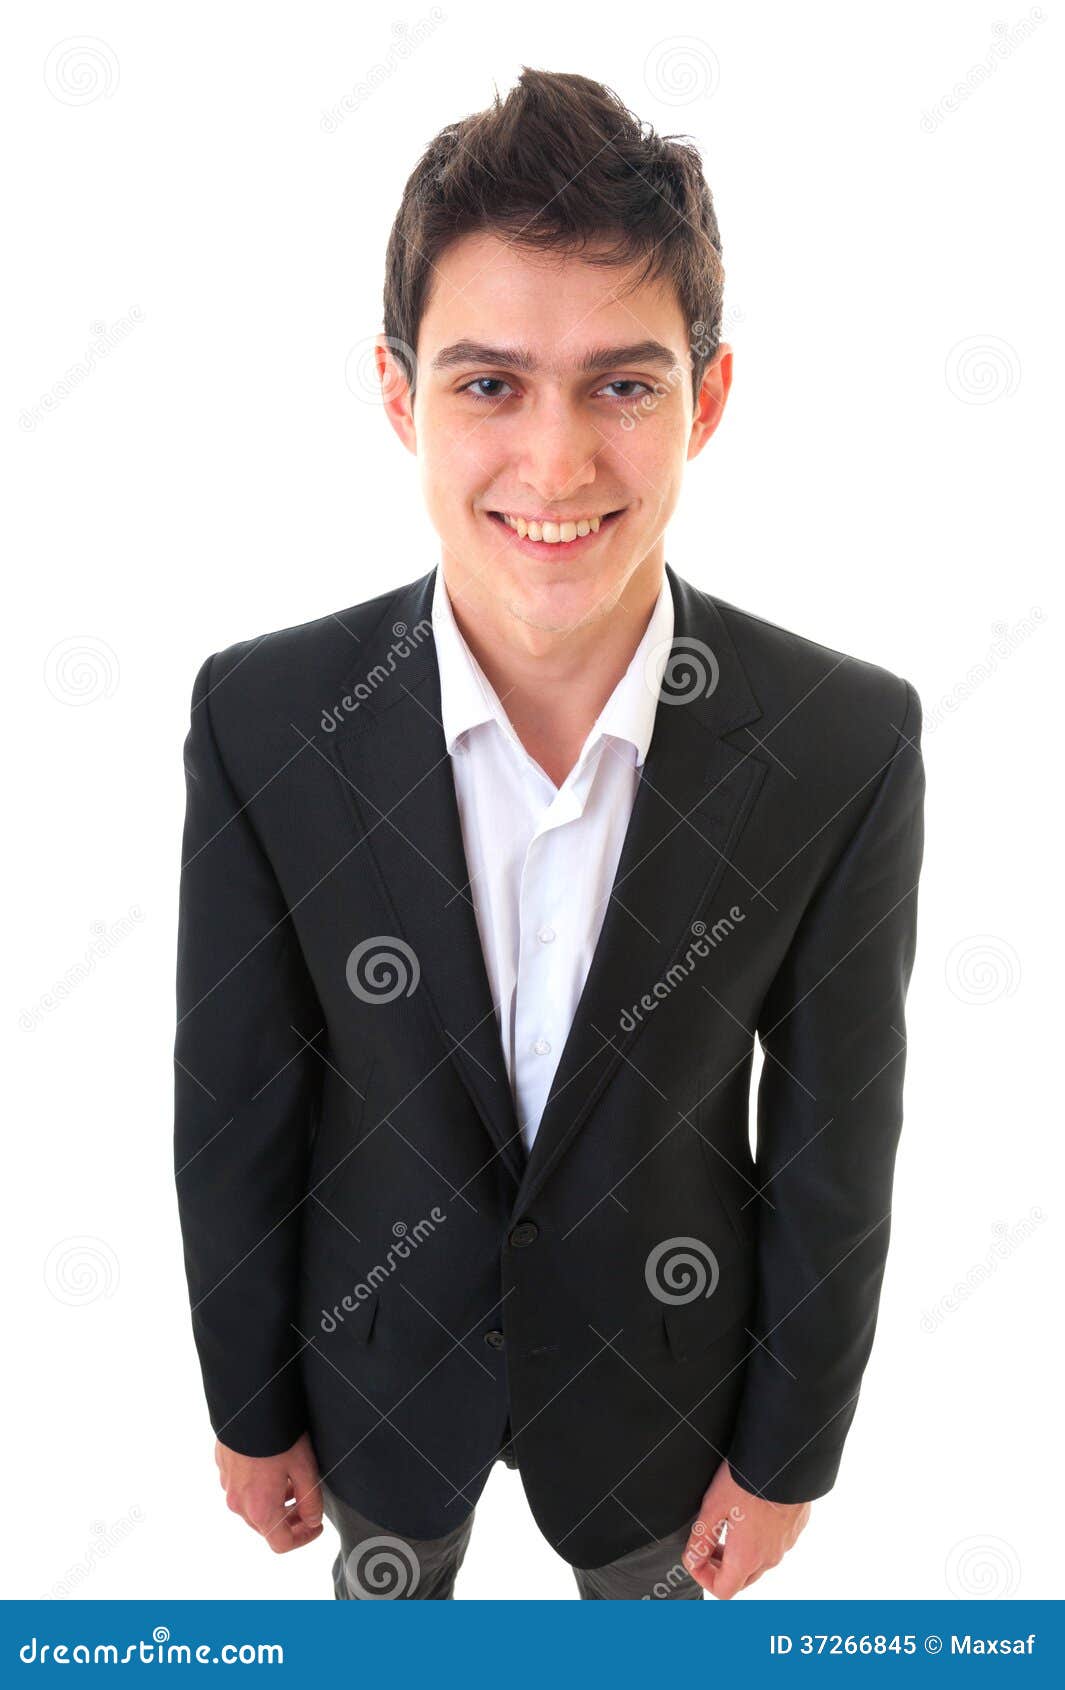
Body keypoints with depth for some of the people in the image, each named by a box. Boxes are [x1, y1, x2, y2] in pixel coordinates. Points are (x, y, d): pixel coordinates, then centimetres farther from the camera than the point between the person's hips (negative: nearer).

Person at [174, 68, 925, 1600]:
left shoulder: (849, 742, -25)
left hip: (661, 1349, 0)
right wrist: (249, 1408, 0)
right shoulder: (263, 721, -24)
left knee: (652, 1601, 30)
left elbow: (835, 1130, -13)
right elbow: (233, 1107, -12)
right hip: (379, 1353, 1)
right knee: (388, 1594, 32)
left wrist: (788, 1452, -3)